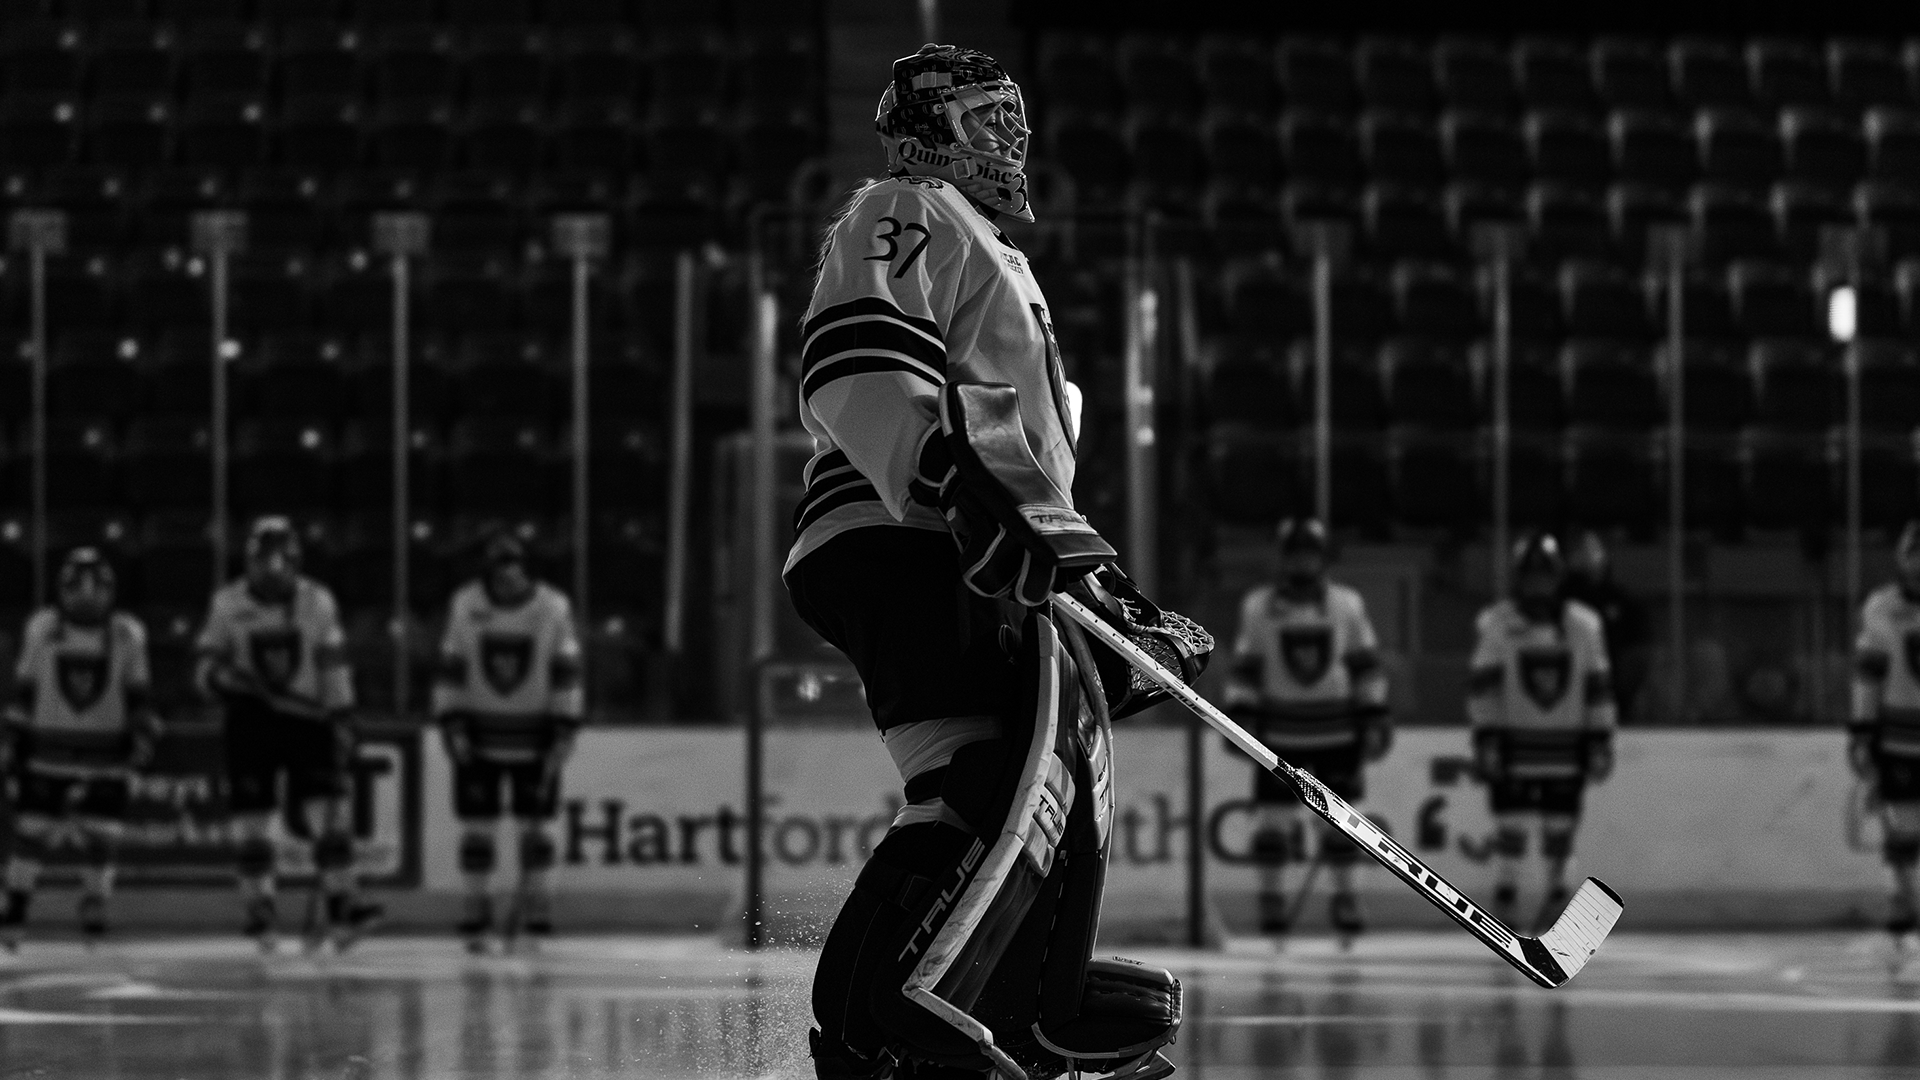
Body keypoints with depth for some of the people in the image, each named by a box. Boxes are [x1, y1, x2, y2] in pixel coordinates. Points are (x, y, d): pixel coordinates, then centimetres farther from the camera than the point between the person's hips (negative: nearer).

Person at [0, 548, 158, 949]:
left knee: (101, 837, -2)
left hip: (105, 755, 0)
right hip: (49, 749, 0)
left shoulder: (127, 634, 0)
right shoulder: (41, 629, 1)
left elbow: (138, 694, 7)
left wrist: (144, 734, -4)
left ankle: (94, 906, 16)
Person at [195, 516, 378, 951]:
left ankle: (339, 903, -9)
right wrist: (222, 678, -20)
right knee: (251, 823, -1)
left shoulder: (317, 602, 2)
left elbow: (334, 669, 6)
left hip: (308, 720, 0)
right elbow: (205, 668, 3)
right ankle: (260, 912, 9)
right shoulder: (228, 604, 0)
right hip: (250, 723, 0)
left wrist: (342, 720, 1)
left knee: (328, 815, -12)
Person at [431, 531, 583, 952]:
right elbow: (450, 670, 1)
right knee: (477, 825, 0)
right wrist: (452, 727, -5)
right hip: (479, 736, 1)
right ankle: (477, 909, 7)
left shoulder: (553, 607, -8)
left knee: (535, 823, 1)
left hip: (534, 737, 0)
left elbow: (566, 675, -3)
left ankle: (533, 901, 12)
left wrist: (564, 731, -6)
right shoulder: (464, 606, -5)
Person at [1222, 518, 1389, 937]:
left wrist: (1375, 718, 1)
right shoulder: (1258, 606, -2)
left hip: (1336, 729, 1)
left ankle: (1345, 898, 14)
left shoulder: (1347, 604, 1)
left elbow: (1365, 666, 5)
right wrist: (1239, 719, -4)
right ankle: (1271, 899, 7)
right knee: (1275, 816, -3)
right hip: (1280, 729, -1)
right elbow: (1245, 668, 1)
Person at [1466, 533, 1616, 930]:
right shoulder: (1496, 623, -3)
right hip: (1514, 738, -2)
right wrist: (1486, 737, -10)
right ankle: (1506, 887, 7)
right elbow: (1483, 685, -5)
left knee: (1561, 820, 5)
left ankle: (1556, 889, 16)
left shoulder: (1584, 625, 3)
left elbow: (1598, 688, 6)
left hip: (1567, 742, 2)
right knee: (1511, 819, -4)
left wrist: (1600, 741, 3)